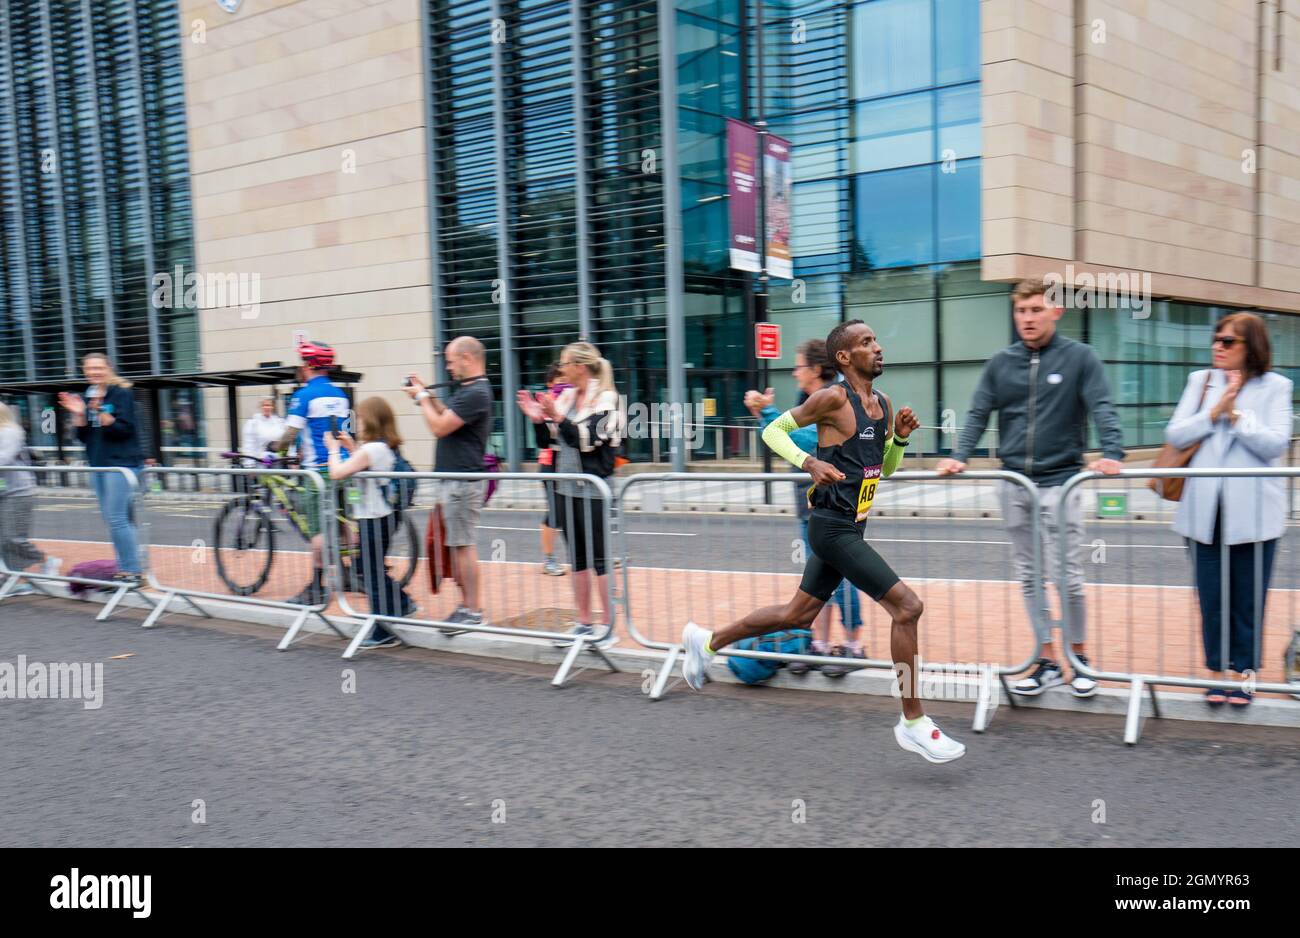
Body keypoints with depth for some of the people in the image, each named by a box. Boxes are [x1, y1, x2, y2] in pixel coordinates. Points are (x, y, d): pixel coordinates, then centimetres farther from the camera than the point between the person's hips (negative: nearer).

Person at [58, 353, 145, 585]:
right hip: (97, 464, 8)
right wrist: (79, 414, -5)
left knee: (117, 519, -12)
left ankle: (131, 571, -8)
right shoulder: (86, 397, 13)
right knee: (112, 520, 9)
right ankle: (124, 569, 14)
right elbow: (82, 435, 11)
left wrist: (101, 412, -25)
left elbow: (125, 428, -15)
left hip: (121, 463, -8)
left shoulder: (122, 393, -6)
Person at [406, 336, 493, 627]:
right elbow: (448, 417, 22)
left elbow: (440, 427, -19)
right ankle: (467, 605, 20)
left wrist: (421, 397, -6)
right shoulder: (467, 389, 15)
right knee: (457, 545, 13)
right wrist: (429, 396, 13)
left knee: (463, 546, -6)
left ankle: (473, 611, 0)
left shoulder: (476, 393, -18)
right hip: (453, 480, 10)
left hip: (462, 482, -10)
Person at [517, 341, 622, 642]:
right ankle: (584, 621, 19)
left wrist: (557, 417, -23)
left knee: (599, 557, -1)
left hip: (593, 490, -7)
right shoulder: (566, 397, 11)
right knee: (577, 557, 11)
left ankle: (606, 623, 8)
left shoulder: (605, 398, -8)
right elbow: (552, 442, 16)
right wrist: (539, 418, 1)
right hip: (566, 487, 7)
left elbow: (589, 439, -18)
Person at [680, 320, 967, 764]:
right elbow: (773, 430, -7)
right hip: (833, 528, -9)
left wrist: (900, 436, 2)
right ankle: (913, 724, -1)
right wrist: (809, 462, -22)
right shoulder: (833, 398, -12)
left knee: (797, 615, 19)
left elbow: (886, 467, 21)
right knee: (907, 606, -12)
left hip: (849, 528, 9)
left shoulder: (882, 403, 12)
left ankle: (707, 641, 35)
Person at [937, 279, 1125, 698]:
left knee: (1067, 578, -4)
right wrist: (959, 457, -8)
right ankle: (1048, 662, 20)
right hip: (1014, 486, 4)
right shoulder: (1001, 364, 8)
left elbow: (1103, 409, -9)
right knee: (1030, 578, 9)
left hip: (1060, 482, -4)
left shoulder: (1080, 358, -1)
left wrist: (1112, 454, -26)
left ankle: (1079, 657, 17)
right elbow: (978, 415, 7)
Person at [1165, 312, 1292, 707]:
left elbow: (1275, 444, -10)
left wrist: (1236, 414, -14)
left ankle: (1243, 672, 19)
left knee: (1248, 598, 6)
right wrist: (1214, 413, -10)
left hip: (1253, 511, -2)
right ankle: (1218, 670, 19)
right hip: (1205, 510, 2)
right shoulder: (1200, 381, 8)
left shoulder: (1274, 386, 0)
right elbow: (1174, 436, 1)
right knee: (1212, 597, 8)